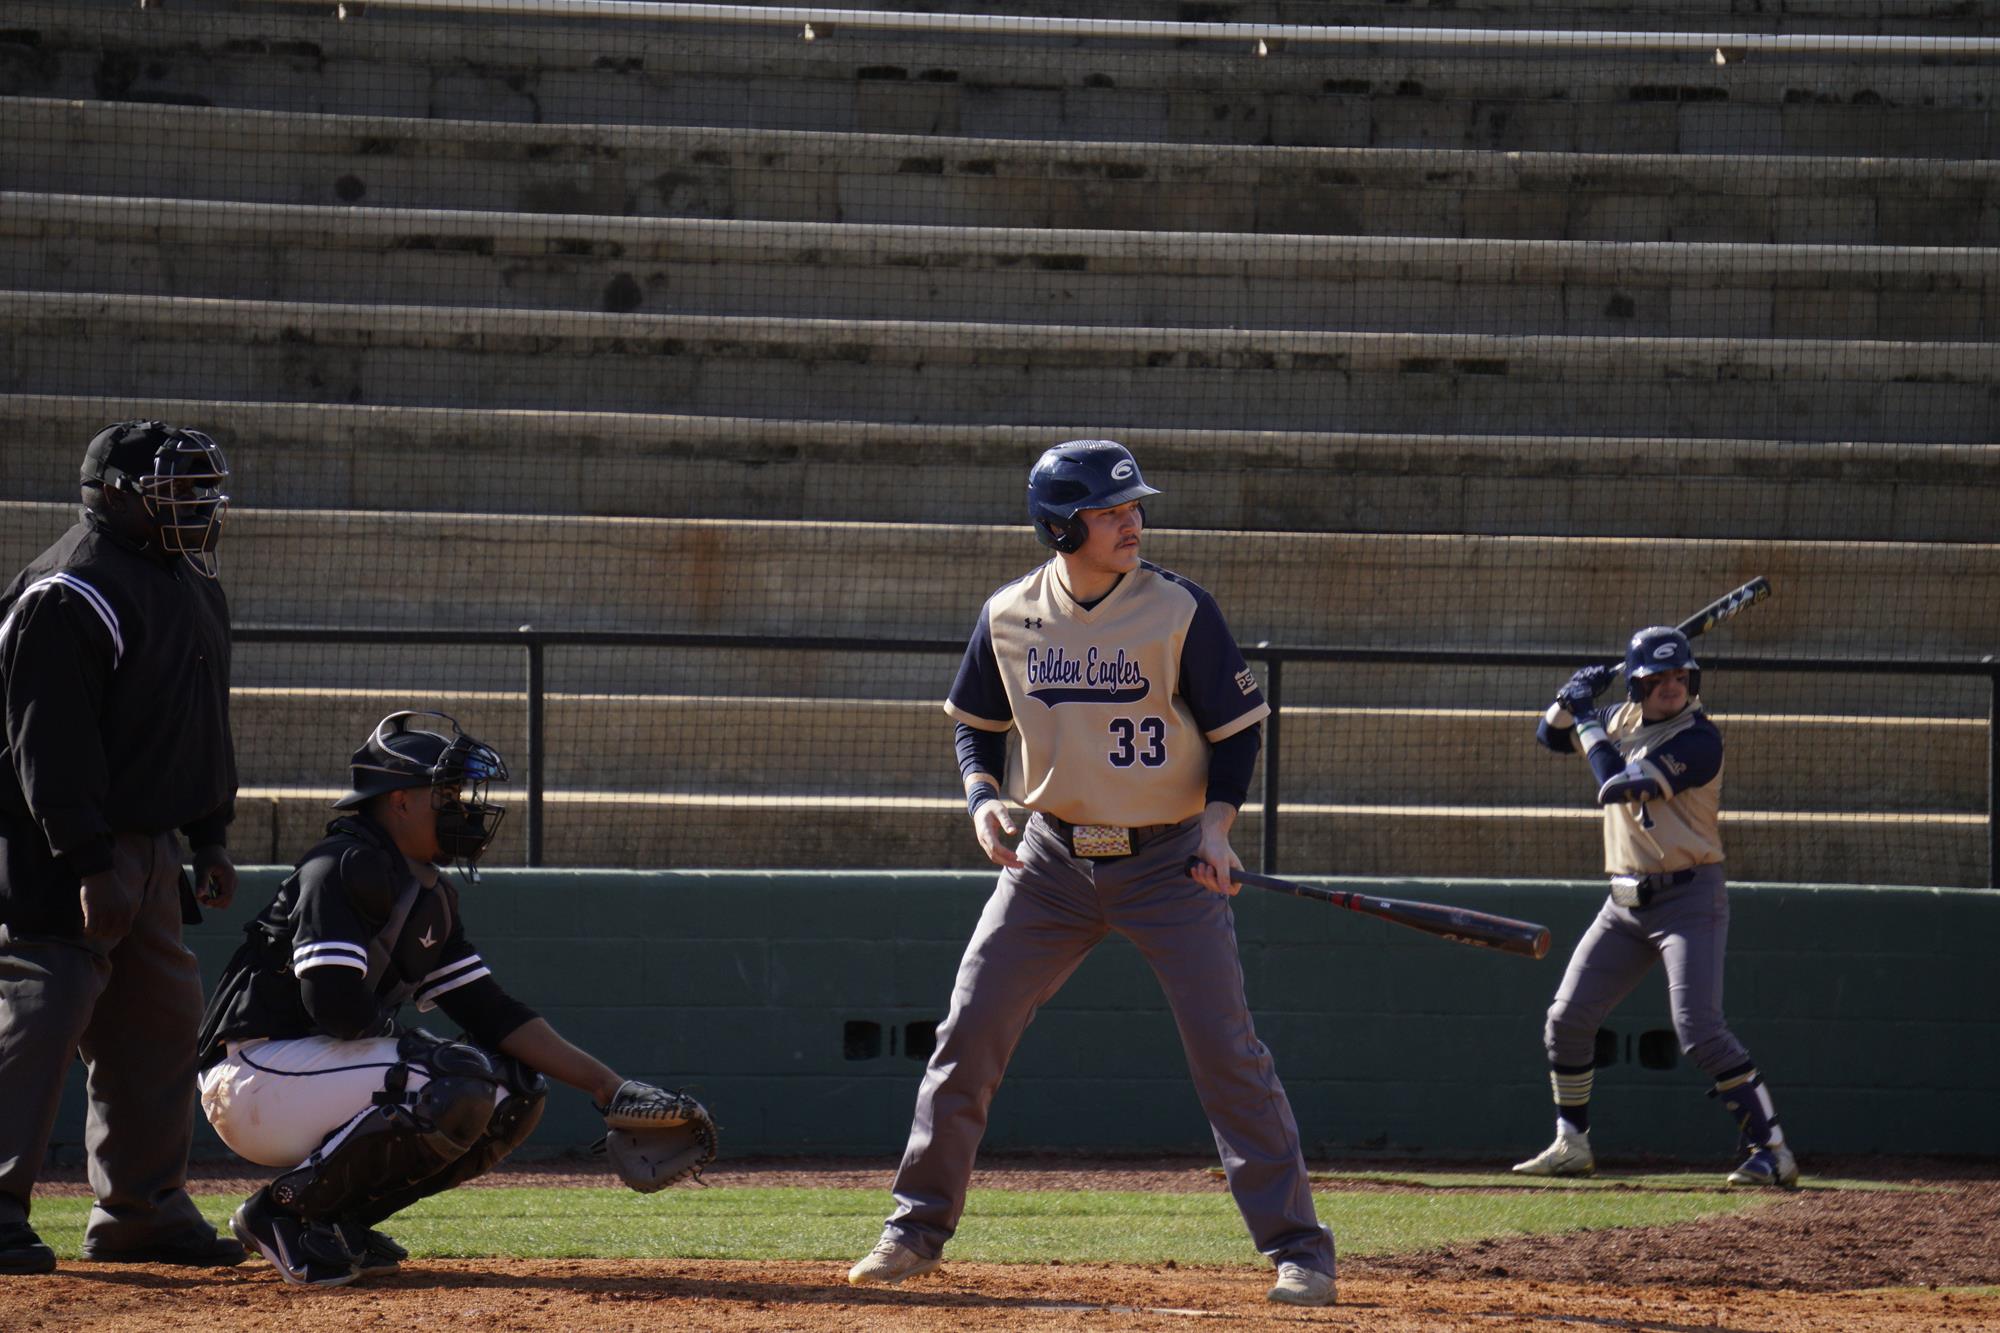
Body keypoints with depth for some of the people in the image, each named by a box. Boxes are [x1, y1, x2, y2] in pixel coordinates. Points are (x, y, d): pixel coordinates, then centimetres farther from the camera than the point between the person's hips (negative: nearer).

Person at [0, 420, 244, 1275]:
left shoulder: (190, 585, 15)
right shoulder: (69, 594, -17)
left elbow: (204, 725, 24)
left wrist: (211, 839, 19)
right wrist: (91, 866, -26)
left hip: (149, 846, 10)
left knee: (159, 1020, 12)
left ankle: (143, 1209, 21)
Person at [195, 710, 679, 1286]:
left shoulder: (432, 896, 15)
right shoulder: (345, 866, -15)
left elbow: (489, 1011, 12)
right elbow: (336, 1004, -26)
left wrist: (602, 1082, 4)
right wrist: (395, 1035, -5)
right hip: (253, 1075, -10)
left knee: (518, 1092, 5)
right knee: (459, 1085, -27)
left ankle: (342, 1217, 4)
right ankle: (283, 1211, -15)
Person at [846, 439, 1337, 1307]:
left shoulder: (1180, 613, -11)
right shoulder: (1008, 617, -2)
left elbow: (1237, 727, -2)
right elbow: (978, 722, 13)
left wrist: (1216, 823, -14)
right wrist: (982, 797, -4)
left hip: (1166, 861, -3)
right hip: (1051, 859, 3)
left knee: (1226, 1048, -9)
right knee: (968, 1034, 0)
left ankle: (1298, 1250, -4)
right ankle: (918, 1228, 14)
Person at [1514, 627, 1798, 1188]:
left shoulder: (1699, 738, -16)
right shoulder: (1623, 720, 8)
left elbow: (1616, 785, -24)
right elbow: (1550, 735, 21)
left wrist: (1587, 717, -13)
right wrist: (1573, 697, 0)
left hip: (1688, 898, -8)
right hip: (1626, 903, 8)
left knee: (1698, 1030, -19)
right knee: (1567, 1020, 8)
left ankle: (1771, 1148, -17)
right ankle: (1571, 1145, 24)